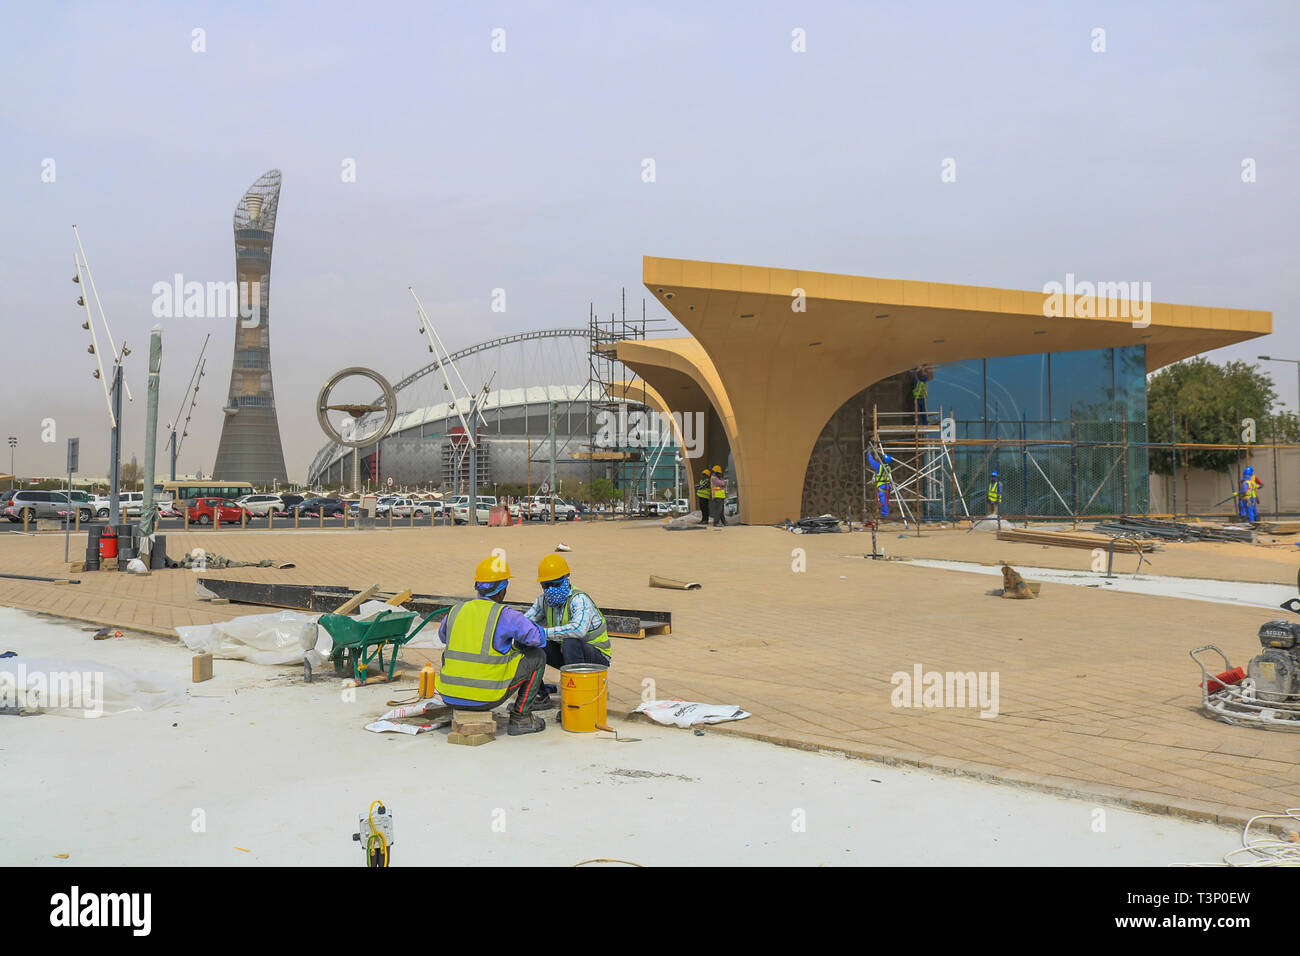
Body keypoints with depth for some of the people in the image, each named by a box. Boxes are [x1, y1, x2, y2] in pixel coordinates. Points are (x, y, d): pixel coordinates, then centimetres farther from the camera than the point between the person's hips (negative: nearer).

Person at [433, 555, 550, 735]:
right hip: (488, 697, -5)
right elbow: (537, 637, -7)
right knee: (537, 655, 11)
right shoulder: (505, 615, -10)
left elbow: (443, 636, 25)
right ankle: (520, 718, 11)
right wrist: (516, 643, 14)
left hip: (450, 697, 5)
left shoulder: (455, 611, 5)